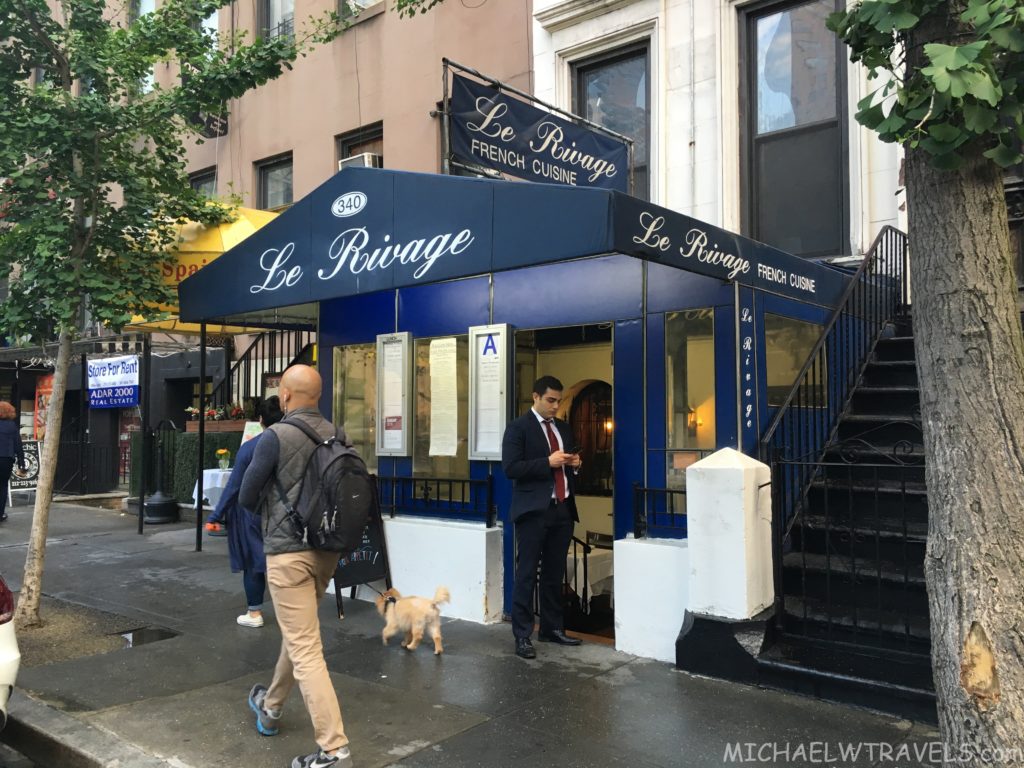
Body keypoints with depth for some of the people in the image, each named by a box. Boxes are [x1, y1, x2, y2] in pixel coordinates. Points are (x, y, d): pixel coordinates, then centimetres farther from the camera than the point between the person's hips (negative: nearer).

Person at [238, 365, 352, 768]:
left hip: (288, 550, -6)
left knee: (306, 650, -4)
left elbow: (246, 497, -4)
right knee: (297, 632, 24)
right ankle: (270, 705, 46)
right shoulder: (335, 435, 2)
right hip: (326, 547, 7)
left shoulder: (276, 436, -13)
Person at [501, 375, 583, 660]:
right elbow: (510, 468, -14)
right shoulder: (518, 428, -5)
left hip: (562, 509, 6)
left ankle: (552, 628, 25)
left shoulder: (564, 428, 16)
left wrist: (575, 463, 2)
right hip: (534, 511, -6)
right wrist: (548, 462, -19)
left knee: (555, 574, 14)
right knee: (527, 575, -2)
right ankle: (522, 636, 5)